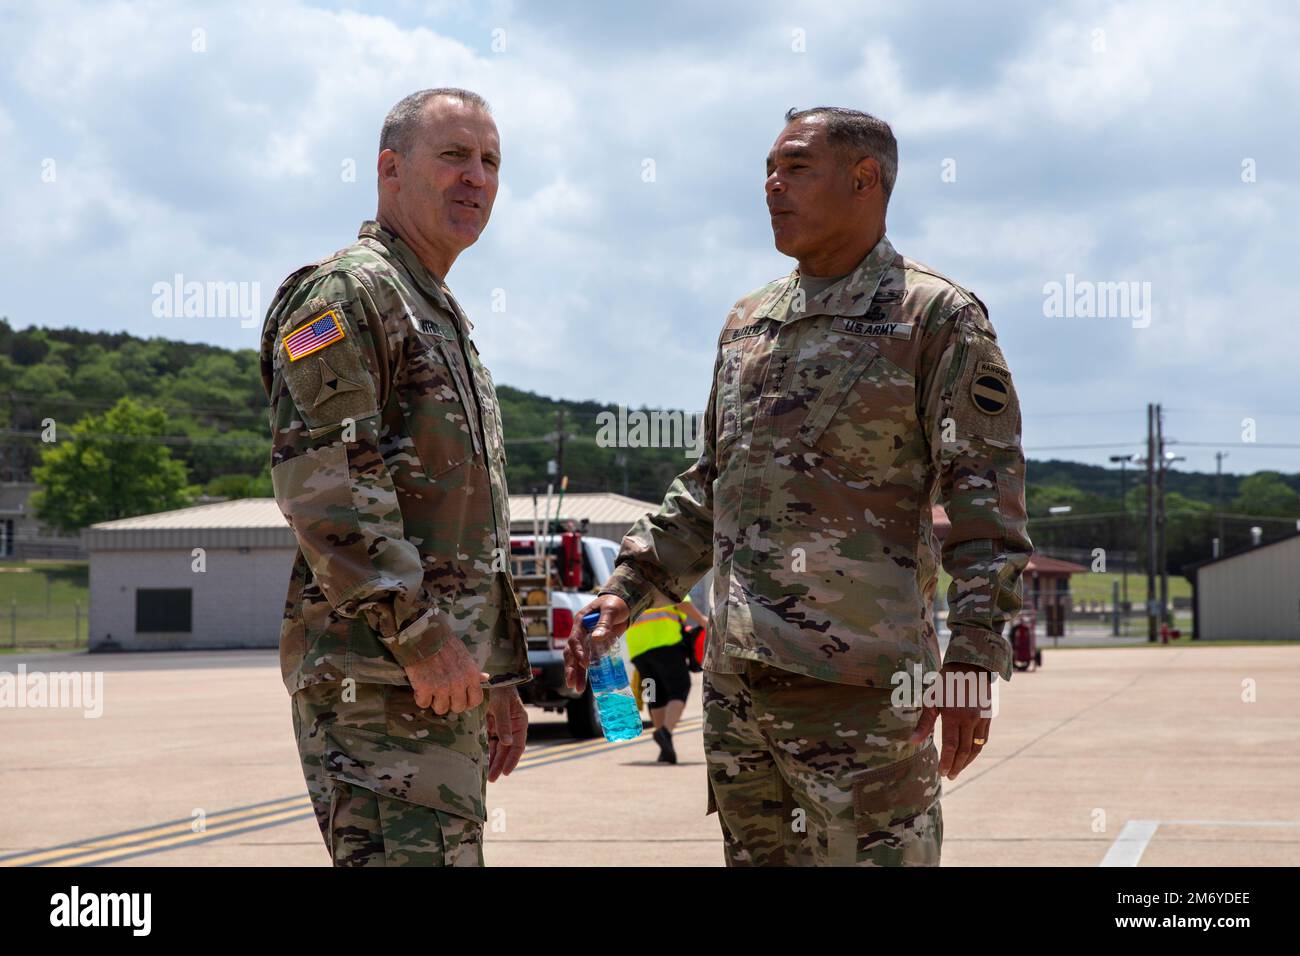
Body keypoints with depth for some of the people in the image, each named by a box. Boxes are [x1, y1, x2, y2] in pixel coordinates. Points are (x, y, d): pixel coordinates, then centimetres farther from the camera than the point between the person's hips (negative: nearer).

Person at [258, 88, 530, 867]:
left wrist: (499, 677, 24)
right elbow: (323, 484, -19)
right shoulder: (345, 292, -6)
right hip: (375, 677, -10)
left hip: (445, 678, 10)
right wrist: (420, 634, -21)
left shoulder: (447, 320, 25)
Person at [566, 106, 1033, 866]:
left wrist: (973, 661, -15)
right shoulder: (748, 323, 18)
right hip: (734, 682, 7)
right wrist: (625, 590, 14)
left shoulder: (937, 318, -2)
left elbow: (988, 506, -7)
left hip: (858, 687, -7)